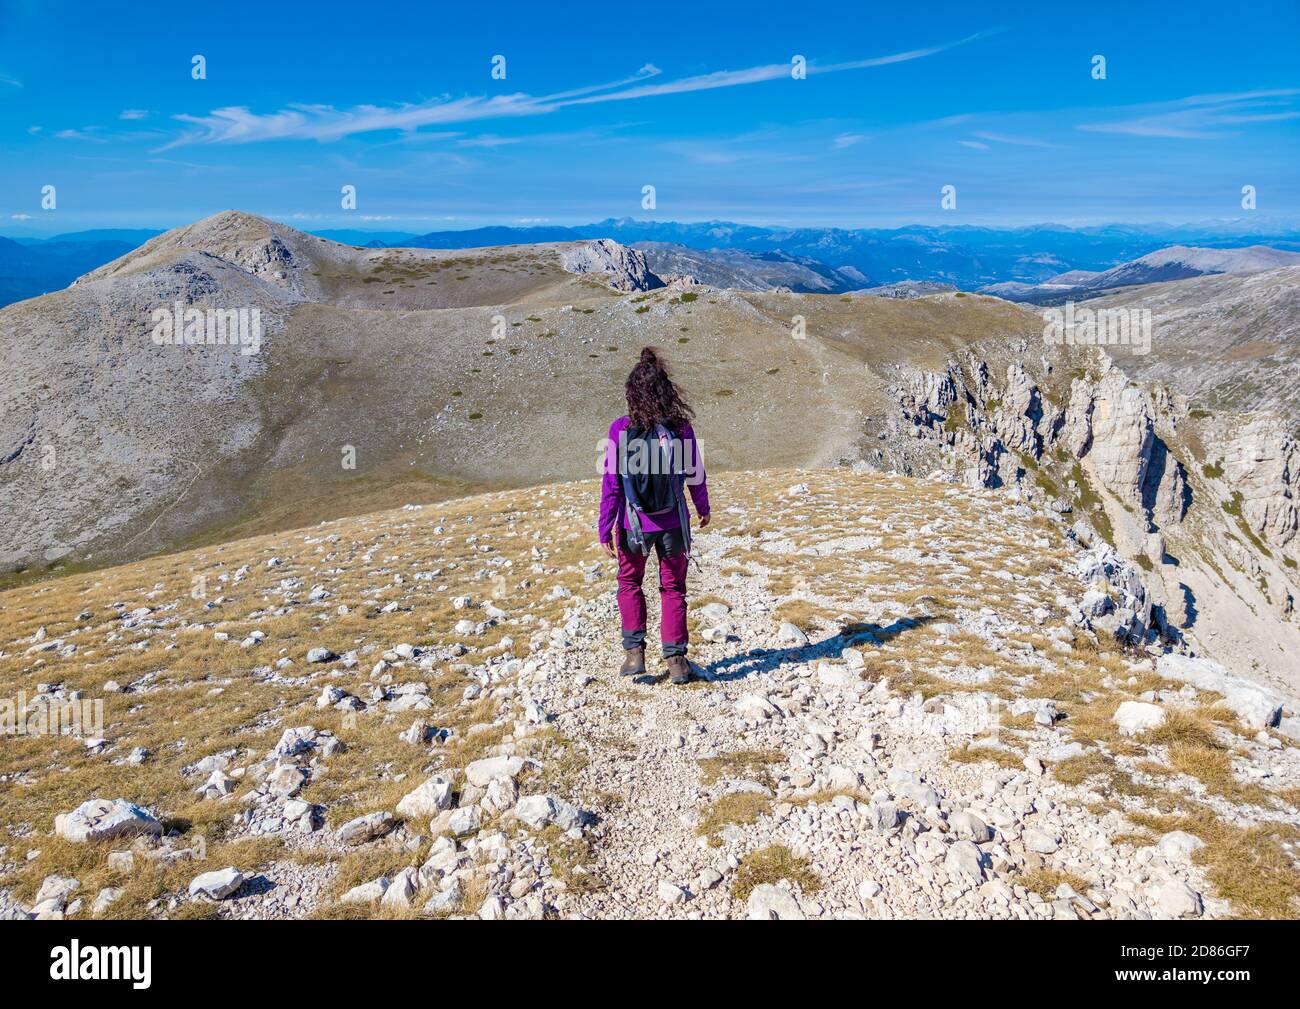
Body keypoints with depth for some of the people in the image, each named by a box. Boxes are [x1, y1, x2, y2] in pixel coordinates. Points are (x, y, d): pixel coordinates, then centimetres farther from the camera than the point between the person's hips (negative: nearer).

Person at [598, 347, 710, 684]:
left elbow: (611, 483, -10)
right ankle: (675, 659, 17)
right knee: (673, 589, 16)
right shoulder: (680, 428, -9)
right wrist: (703, 508, 19)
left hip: (634, 524, 0)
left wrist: (605, 530, -3)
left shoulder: (621, 429, -12)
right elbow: (695, 474, 1)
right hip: (672, 523, 1)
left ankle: (634, 652, 18)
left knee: (629, 583, 22)